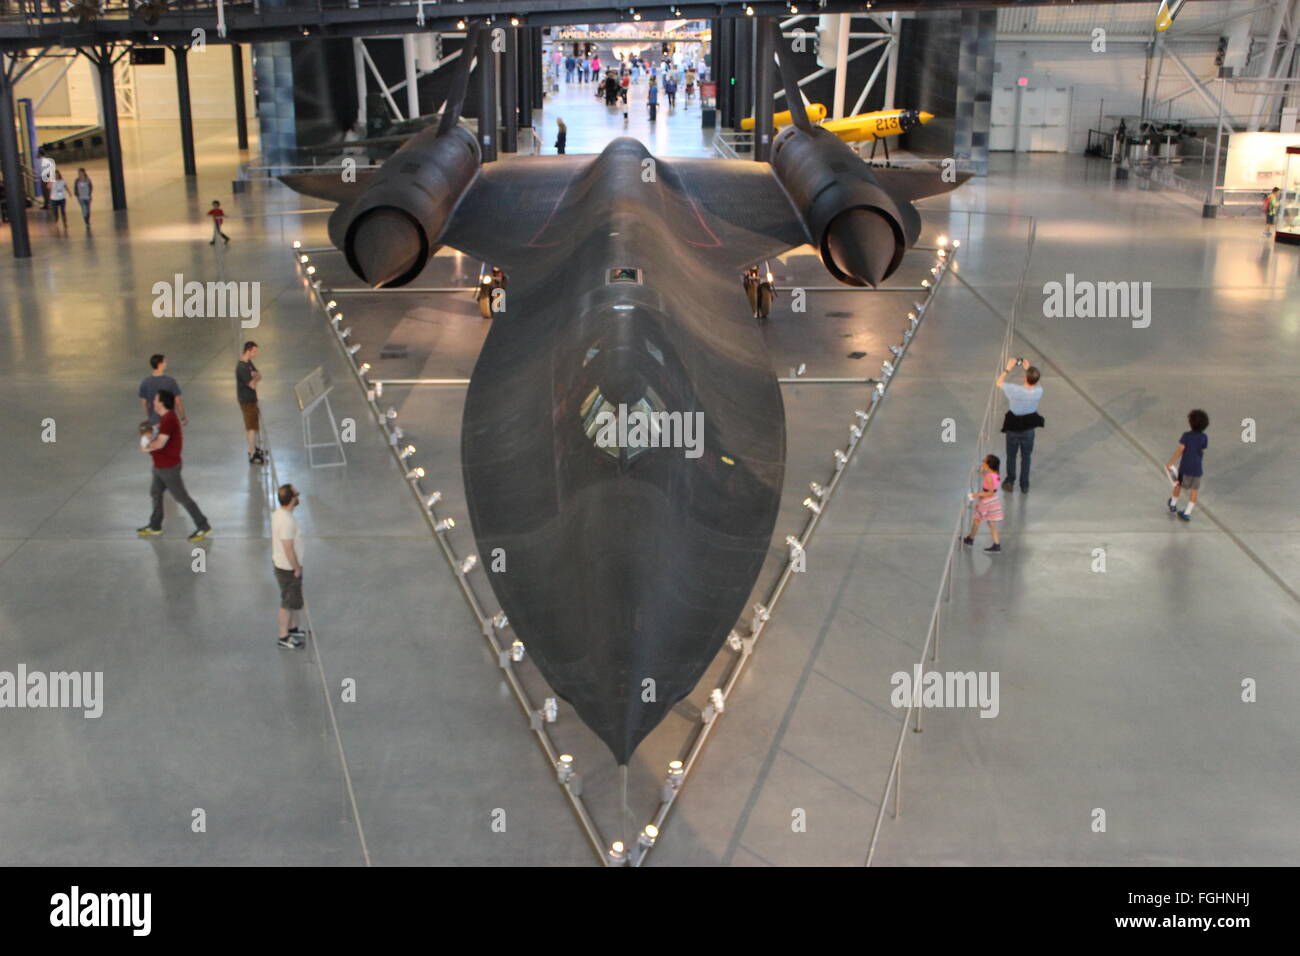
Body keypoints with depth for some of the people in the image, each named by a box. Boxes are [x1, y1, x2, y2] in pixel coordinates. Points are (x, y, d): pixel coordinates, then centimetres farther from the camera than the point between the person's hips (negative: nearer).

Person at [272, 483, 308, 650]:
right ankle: (284, 637, 18)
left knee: (294, 599, 24)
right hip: (288, 569, -9)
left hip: (280, 564, 9)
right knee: (288, 603, 5)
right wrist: (297, 568, -15)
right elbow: (289, 549, -27)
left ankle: (293, 628, 39)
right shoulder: (287, 521, -31)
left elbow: (274, 539, 11)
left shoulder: (277, 513, -1)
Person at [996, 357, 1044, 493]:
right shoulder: (1039, 391, -20)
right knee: (1026, 457, 19)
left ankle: (1010, 482, 32)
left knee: (1011, 456, 18)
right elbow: (1034, 384, 6)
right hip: (1029, 429, 2)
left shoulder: (1015, 391, -29)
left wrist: (1008, 368, -6)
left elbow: (999, 383, -12)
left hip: (1013, 428, -2)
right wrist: (1028, 369, 5)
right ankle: (1024, 485, 28)